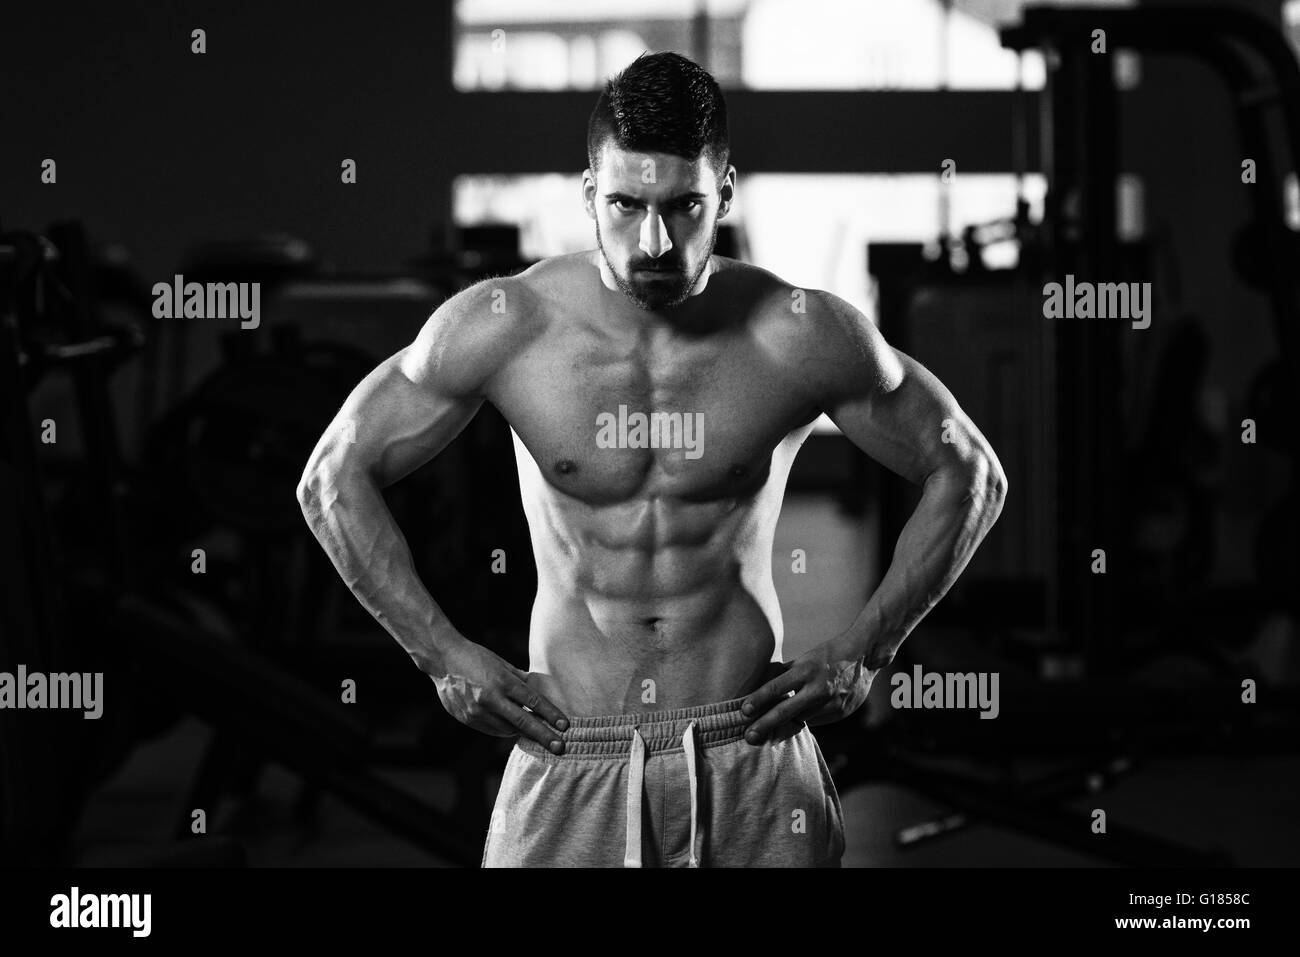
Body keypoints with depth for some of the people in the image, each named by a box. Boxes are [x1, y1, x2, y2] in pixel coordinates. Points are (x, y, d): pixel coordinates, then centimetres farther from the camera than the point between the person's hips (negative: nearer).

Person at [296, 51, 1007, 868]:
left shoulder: (801, 336, -5)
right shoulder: (504, 328, -5)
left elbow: (970, 475, 7)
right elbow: (333, 479, 5)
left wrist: (864, 651, 2)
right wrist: (442, 654, 0)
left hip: (752, 767, 0)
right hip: (567, 774, 0)